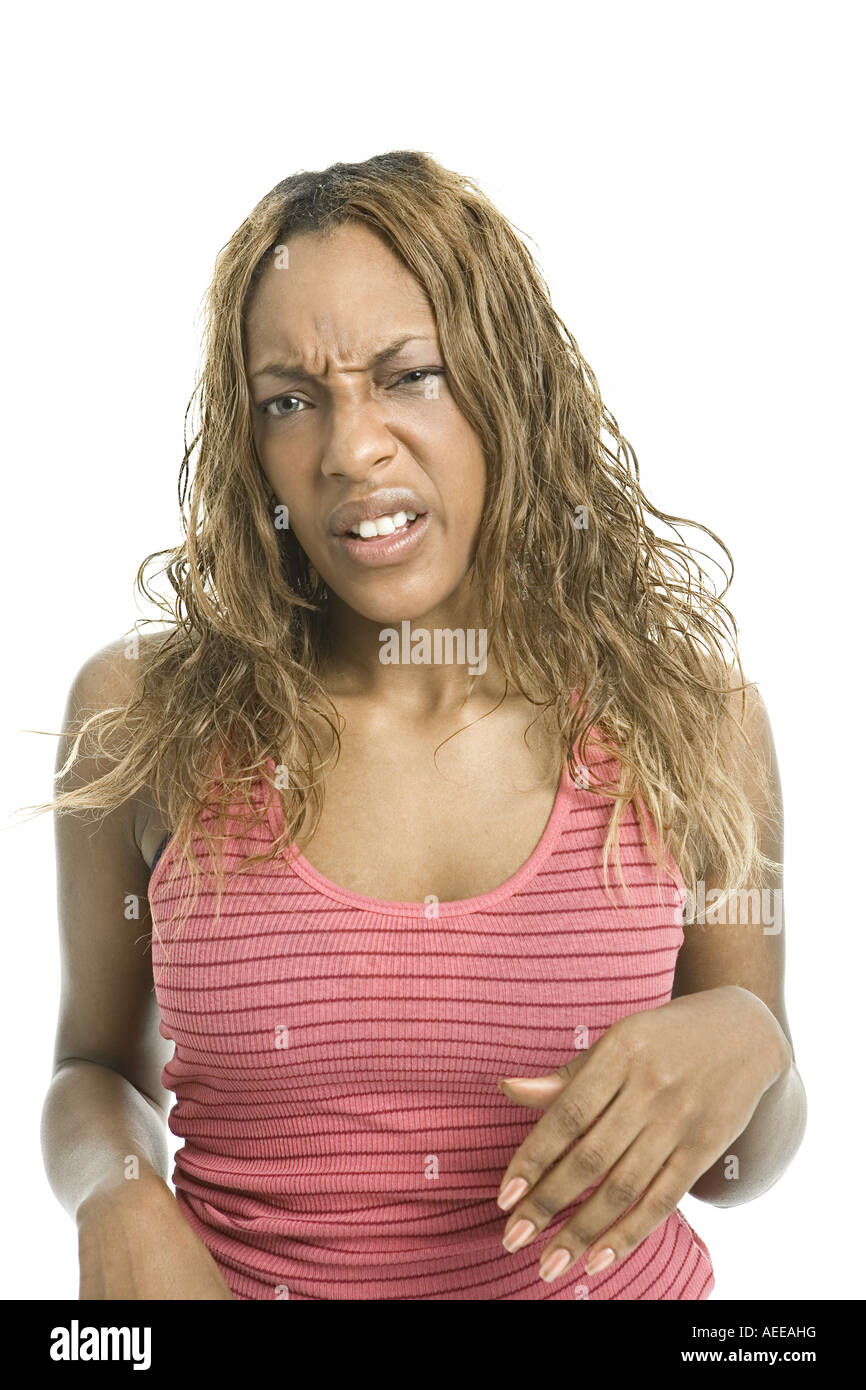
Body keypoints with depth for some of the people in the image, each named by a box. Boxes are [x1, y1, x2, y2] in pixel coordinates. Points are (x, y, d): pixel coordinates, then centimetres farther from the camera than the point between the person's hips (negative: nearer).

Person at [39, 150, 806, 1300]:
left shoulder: (688, 716, -10)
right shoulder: (140, 718, -12)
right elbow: (101, 1067, 3)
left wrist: (745, 1045, -21)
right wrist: (121, 1200, -17)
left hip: (619, 1277, 1)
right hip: (238, 1271, 1)